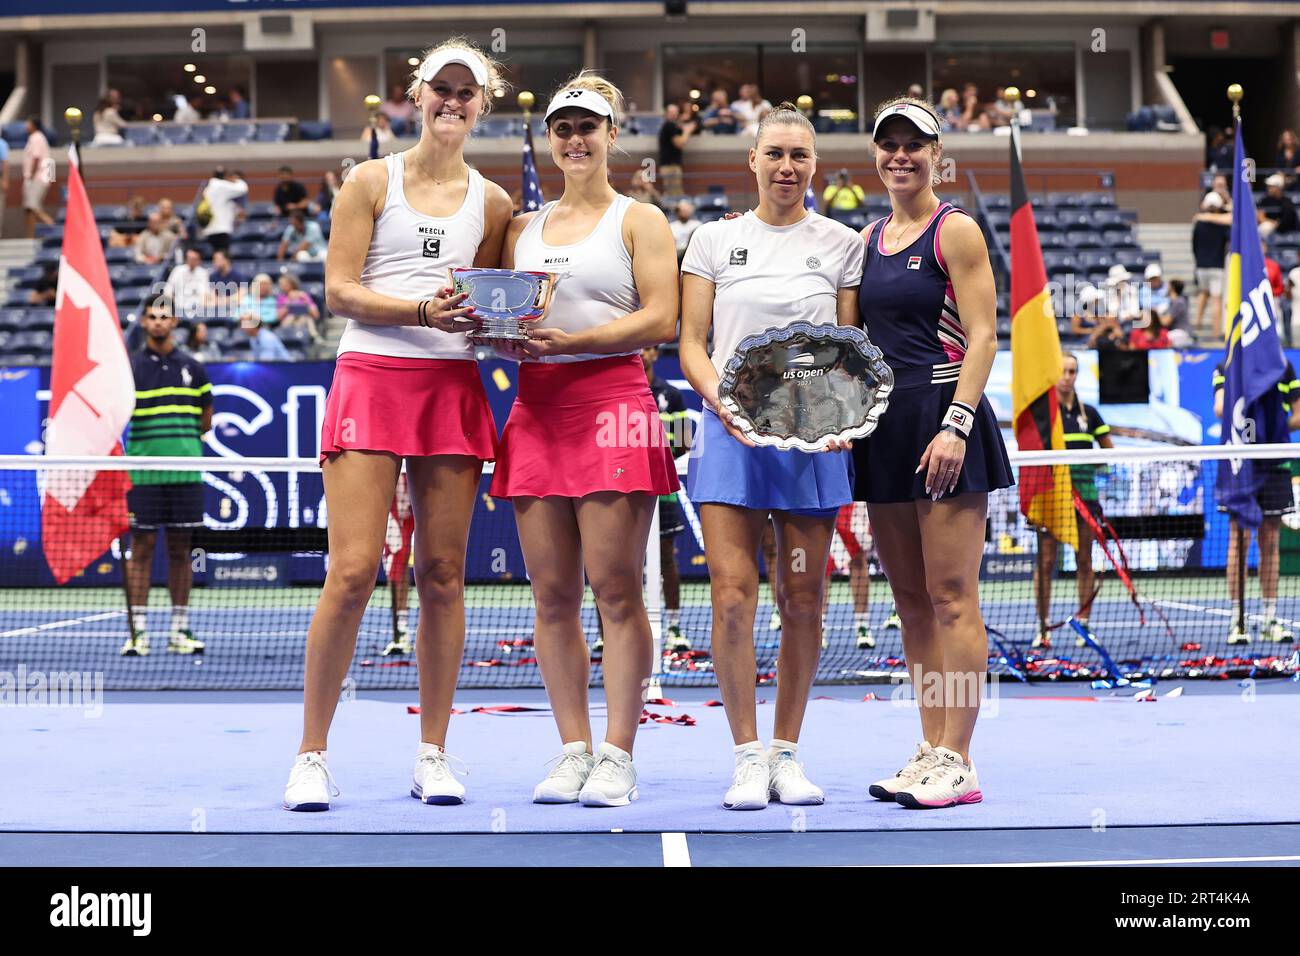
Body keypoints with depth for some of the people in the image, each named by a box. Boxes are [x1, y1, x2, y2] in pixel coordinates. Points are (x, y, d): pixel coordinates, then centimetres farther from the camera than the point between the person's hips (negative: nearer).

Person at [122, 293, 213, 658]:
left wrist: (177, 439, 8)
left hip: (185, 473, 3)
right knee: (142, 548, -2)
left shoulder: (192, 367, 10)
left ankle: (180, 631, 13)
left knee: (180, 549, 7)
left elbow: (205, 420, 17)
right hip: (143, 474, -2)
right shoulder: (129, 367, 2)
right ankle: (138, 631, 1)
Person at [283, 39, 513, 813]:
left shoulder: (492, 202, 14)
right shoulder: (371, 181, 6)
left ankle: (434, 755, 12)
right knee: (353, 572, -10)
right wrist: (422, 308, -17)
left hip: (454, 387, 3)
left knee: (444, 574, 3)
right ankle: (312, 755, 1)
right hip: (372, 378, -3)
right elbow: (340, 290, -2)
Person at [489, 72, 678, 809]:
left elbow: (662, 319, -5)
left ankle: (618, 758, -2)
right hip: (537, 408, 5)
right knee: (552, 596, 3)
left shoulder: (640, 220, 6)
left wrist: (570, 340, -15)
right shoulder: (524, 227, 20)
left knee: (616, 589, -7)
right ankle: (574, 751, 10)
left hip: (612, 401, -4)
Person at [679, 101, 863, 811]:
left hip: (814, 439, 1)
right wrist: (719, 397, -14)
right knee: (733, 597, -9)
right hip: (730, 432, -1)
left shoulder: (842, 244, 9)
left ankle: (786, 753, 16)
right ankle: (748, 757, 1)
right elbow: (691, 344, 5)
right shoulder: (714, 240, 8)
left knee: (803, 602, 4)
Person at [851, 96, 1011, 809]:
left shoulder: (956, 230, -3)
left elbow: (981, 337, -9)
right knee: (911, 602, 8)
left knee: (950, 597, -7)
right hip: (884, 428, 7)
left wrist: (955, 425, -19)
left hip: (943, 421, -7)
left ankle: (957, 763, -4)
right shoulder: (869, 238, 16)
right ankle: (931, 752, 14)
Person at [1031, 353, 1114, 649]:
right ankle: (1043, 628, 3)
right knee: (1045, 561, -3)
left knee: (1084, 560, 4)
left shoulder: (1088, 413, 11)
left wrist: (1093, 464, 0)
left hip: (1084, 491, 3)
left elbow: (1108, 450, 16)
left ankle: (1084, 625, 11)